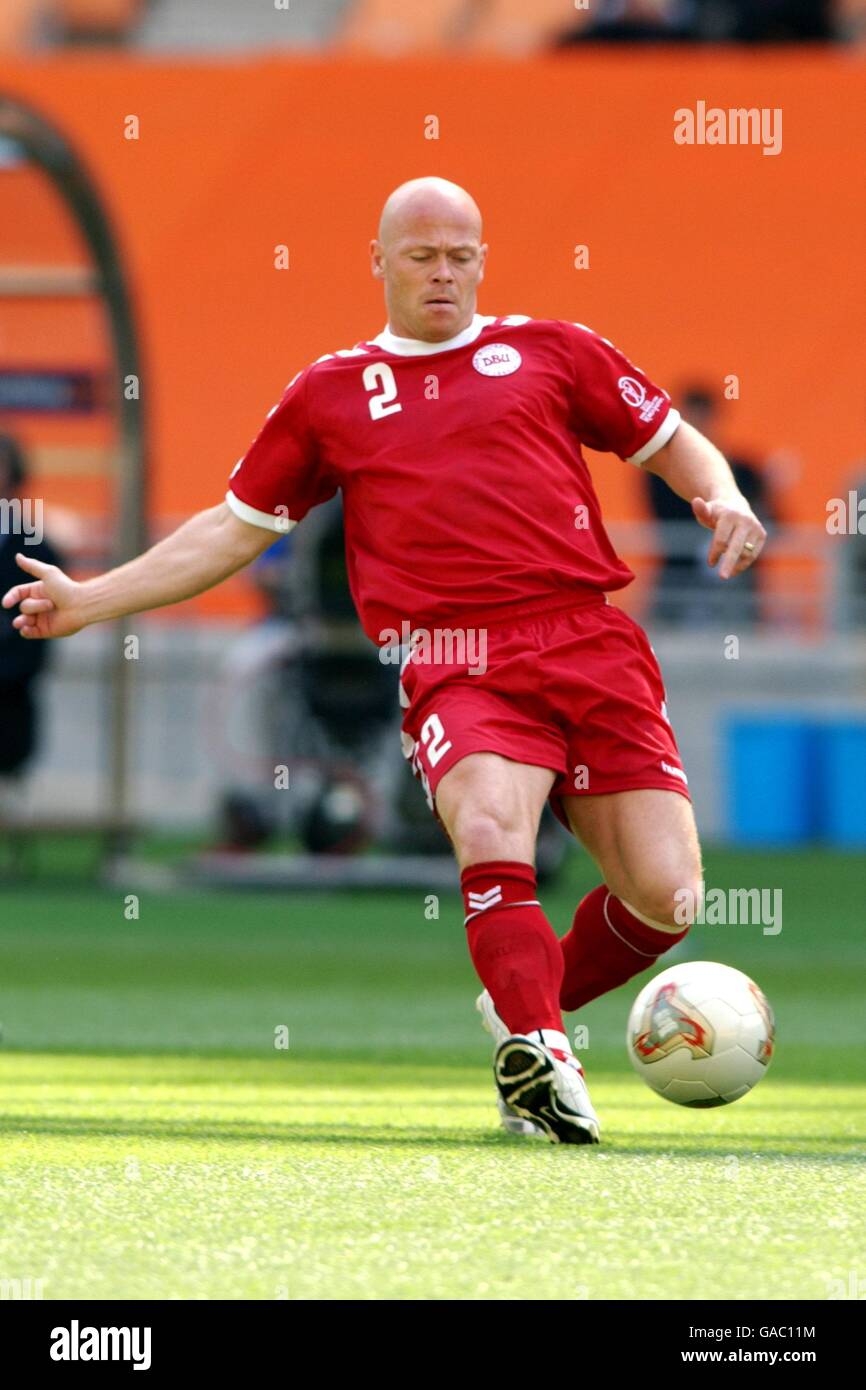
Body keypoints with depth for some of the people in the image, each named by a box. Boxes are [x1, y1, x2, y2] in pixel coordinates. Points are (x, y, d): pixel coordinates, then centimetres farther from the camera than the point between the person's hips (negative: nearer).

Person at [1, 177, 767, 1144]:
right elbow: (233, 528, 24)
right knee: (490, 830, -33)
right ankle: (540, 1048, -28)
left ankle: (526, 1019, 16)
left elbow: (672, 442, 24)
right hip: (459, 670, -1)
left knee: (665, 895, -9)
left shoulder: (551, 352, 17)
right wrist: (93, 599, 19)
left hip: (591, 643, 1)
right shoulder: (331, 394, 18)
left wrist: (724, 499, 2)